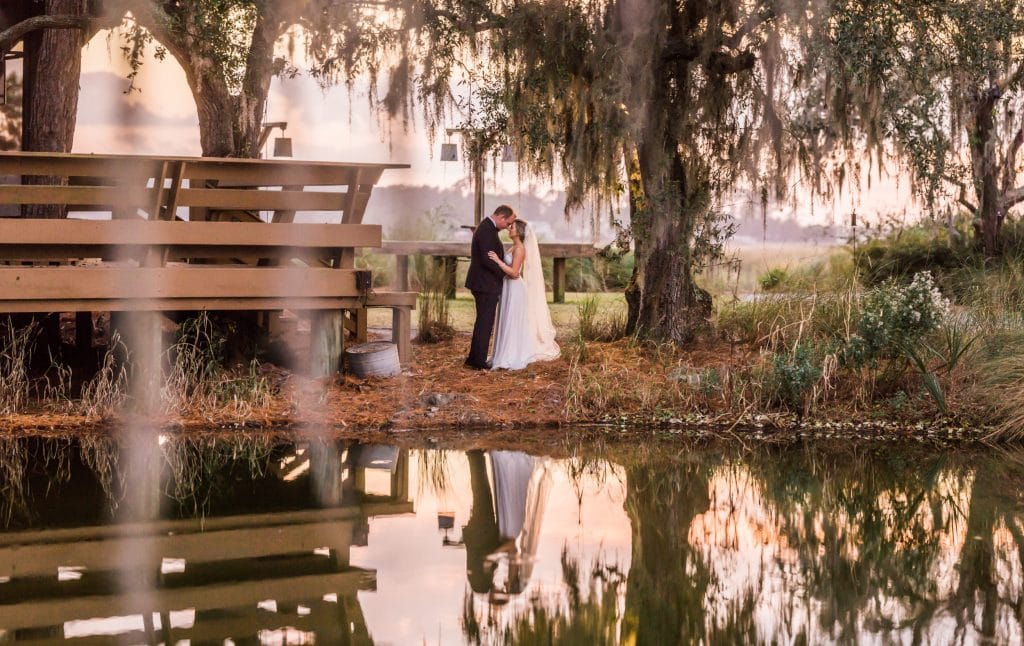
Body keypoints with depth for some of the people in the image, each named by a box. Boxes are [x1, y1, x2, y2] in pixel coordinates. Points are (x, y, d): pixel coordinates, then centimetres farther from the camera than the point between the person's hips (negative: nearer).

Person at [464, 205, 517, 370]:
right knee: (485, 322, -4)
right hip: (486, 284, -11)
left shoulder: (486, 227, 14)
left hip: (482, 283, 11)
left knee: (483, 321, 17)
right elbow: (487, 260, -25)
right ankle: (479, 361, 1)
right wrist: (506, 272, -14)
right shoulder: (488, 231, -19)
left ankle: (473, 359, 22)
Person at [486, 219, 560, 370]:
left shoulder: (520, 249, -16)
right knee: (508, 323, 12)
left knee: (513, 323, -5)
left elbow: (514, 273, -22)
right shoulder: (515, 247, 13)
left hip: (515, 290, -10)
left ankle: (514, 359, -1)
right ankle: (508, 356, 18)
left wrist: (498, 261, -26)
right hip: (509, 289, 10)